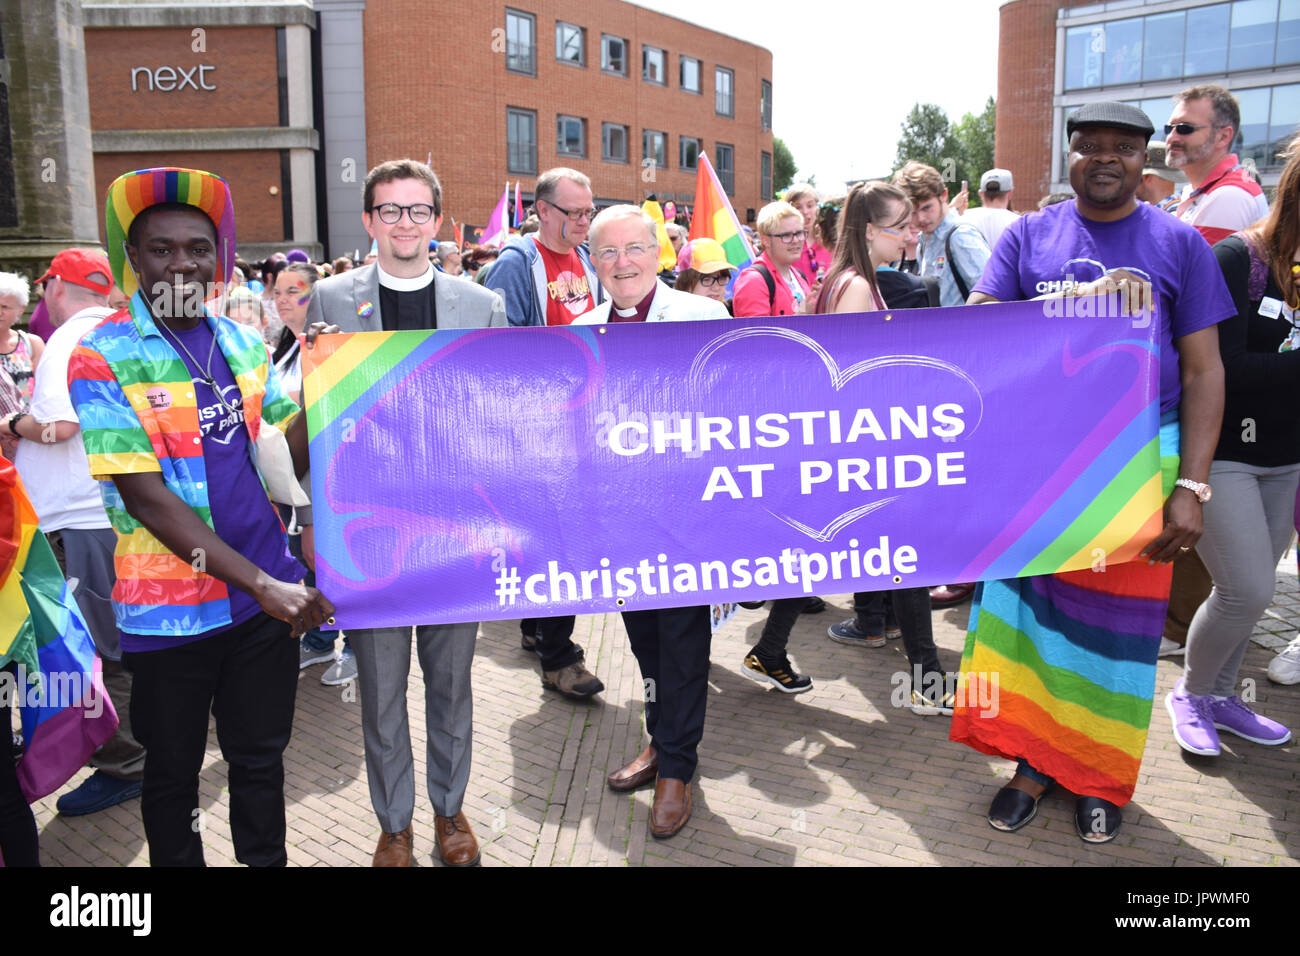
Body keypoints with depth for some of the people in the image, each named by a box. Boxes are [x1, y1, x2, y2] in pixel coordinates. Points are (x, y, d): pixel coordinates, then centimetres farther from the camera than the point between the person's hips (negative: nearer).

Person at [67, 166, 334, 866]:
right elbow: (144, 496, -18)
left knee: (261, 758, 19)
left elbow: (297, 446, 5)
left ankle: (266, 861, 39)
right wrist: (261, 584, -24)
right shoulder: (102, 357, -10)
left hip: (268, 592, 4)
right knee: (172, 774, 15)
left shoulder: (241, 343, 5)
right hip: (169, 608, -4)